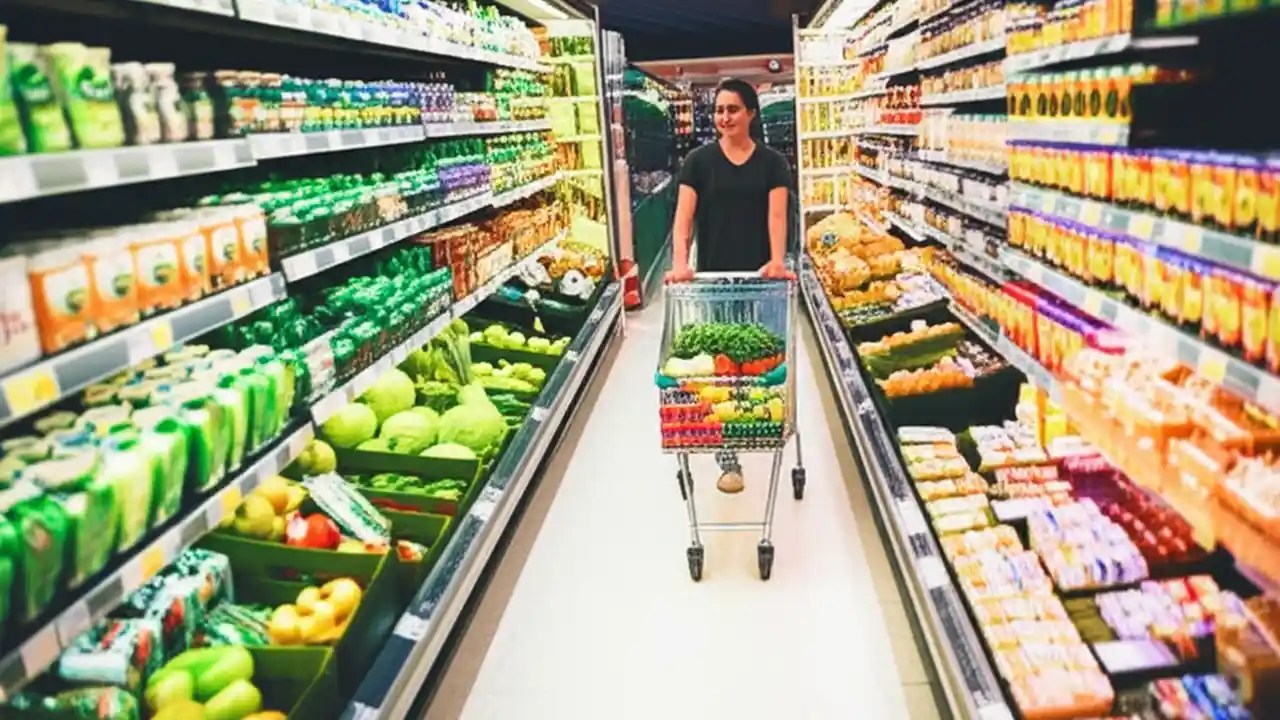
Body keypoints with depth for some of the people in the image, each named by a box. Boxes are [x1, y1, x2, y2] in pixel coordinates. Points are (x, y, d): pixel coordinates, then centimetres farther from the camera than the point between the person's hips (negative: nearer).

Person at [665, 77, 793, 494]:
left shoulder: (771, 162, 4)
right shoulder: (700, 161, 2)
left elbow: (776, 215, -7)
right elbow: (684, 216, -5)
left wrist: (777, 260, -24)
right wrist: (680, 262, -21)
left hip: (759, 277, 1)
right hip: (714, 278, 0)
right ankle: (727, 458, 6)